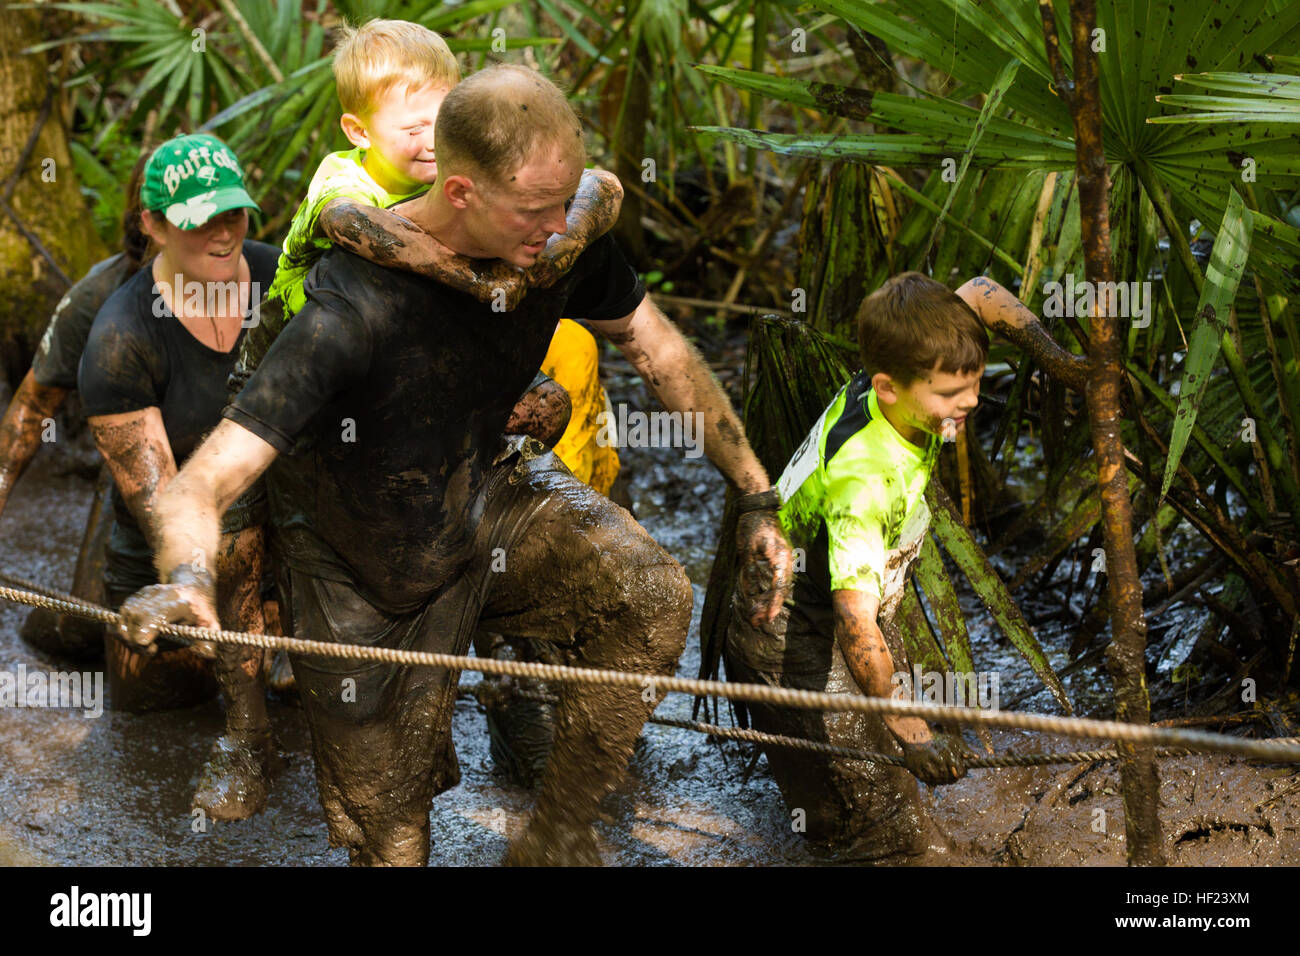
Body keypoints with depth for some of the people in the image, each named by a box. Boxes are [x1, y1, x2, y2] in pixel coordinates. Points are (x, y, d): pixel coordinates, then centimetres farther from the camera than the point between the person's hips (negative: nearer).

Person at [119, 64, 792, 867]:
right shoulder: (352, 309, -37)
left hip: (488, 497, 4)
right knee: (392, 840, 7)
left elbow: (663, 355, -1)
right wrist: (186, 578, -62)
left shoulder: (561, 243, -20)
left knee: (651, 593, -26)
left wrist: (759, 495, -4)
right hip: (367, 574, -4)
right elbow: (203, 483, -40)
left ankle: (558, 841, -8)